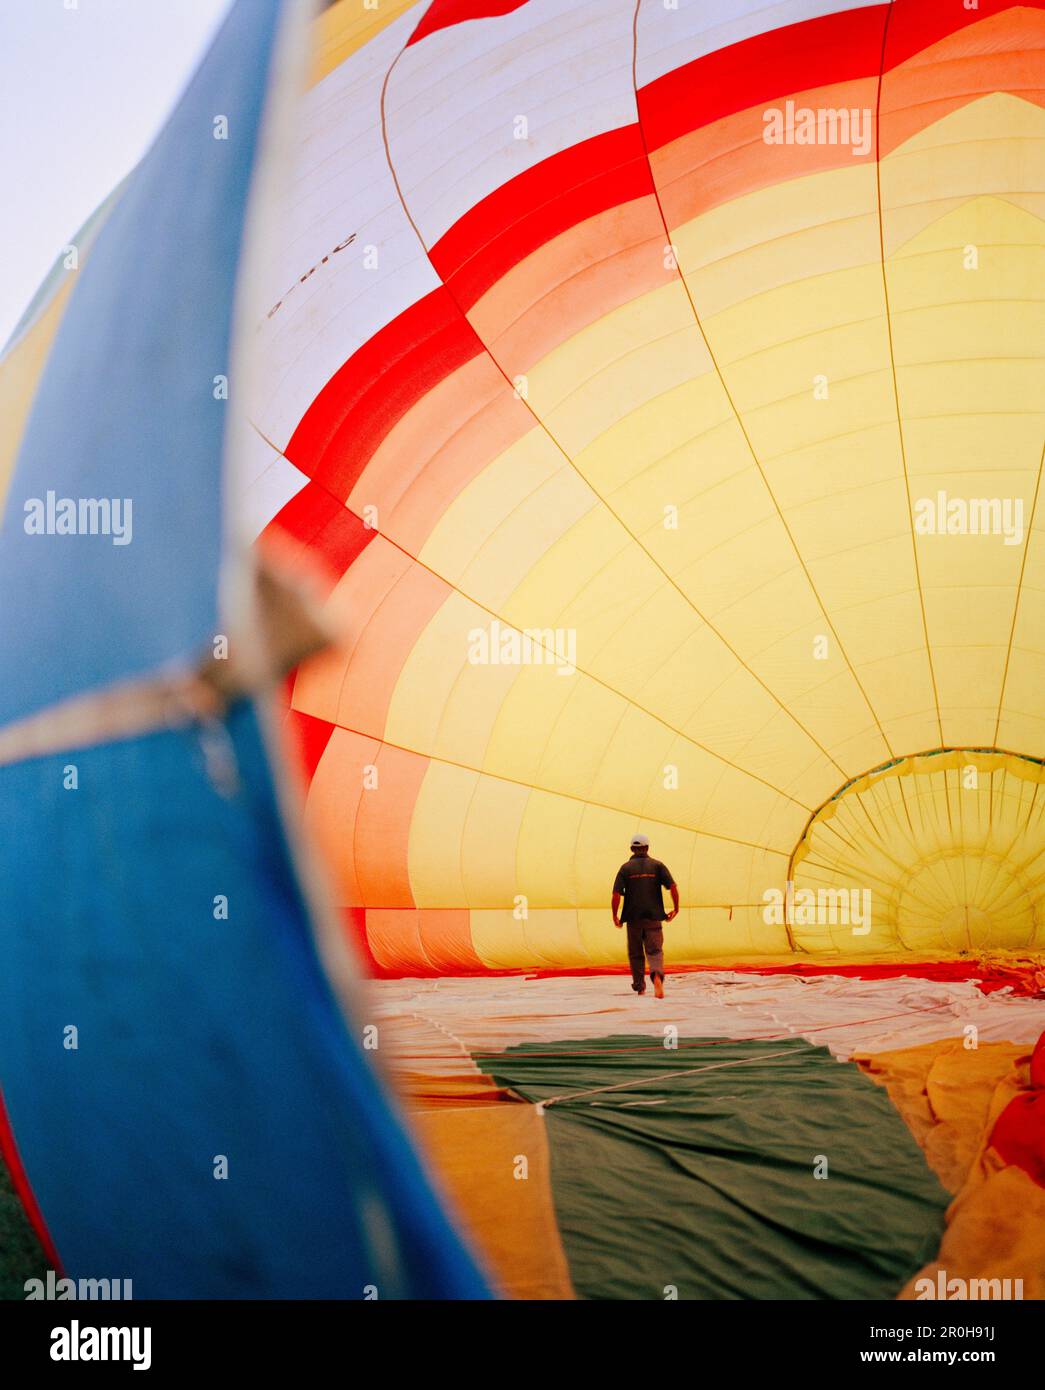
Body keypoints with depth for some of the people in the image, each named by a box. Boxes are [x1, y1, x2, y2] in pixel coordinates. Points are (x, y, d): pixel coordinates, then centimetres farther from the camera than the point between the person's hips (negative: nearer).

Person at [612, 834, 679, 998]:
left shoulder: (625, 868, 1)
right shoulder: (657, 865, 3)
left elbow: (616, 894, -7)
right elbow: (673, 886, -7)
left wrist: (615, 916, 4)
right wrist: (676, 908, 3)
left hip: (633, 917, 0)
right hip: (653, 917, 0)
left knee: (636, 954, 13)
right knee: (655, 950, -1)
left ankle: (639, 987, 18)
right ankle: (657, 975, -30)